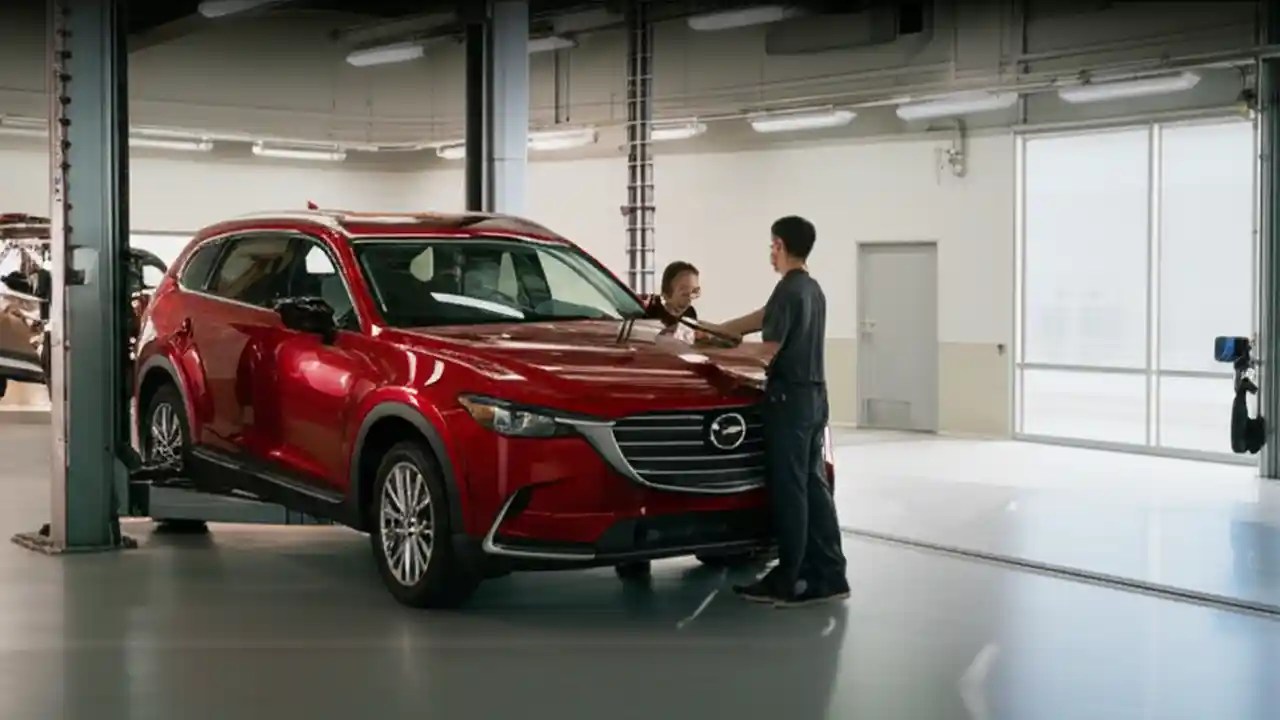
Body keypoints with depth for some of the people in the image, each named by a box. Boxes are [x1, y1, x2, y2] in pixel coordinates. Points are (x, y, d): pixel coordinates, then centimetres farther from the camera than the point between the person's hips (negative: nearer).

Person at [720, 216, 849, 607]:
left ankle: (789, 580, -3)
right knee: (813, 486, 11)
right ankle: (828, 573, 12)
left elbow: (769, 350, -14)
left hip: (790, 397, -9)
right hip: (815, 396, 9)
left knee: (789, 489, -6)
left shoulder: (787, 290, -14)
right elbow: (761, 318, 22)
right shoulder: (813, 289, 16)